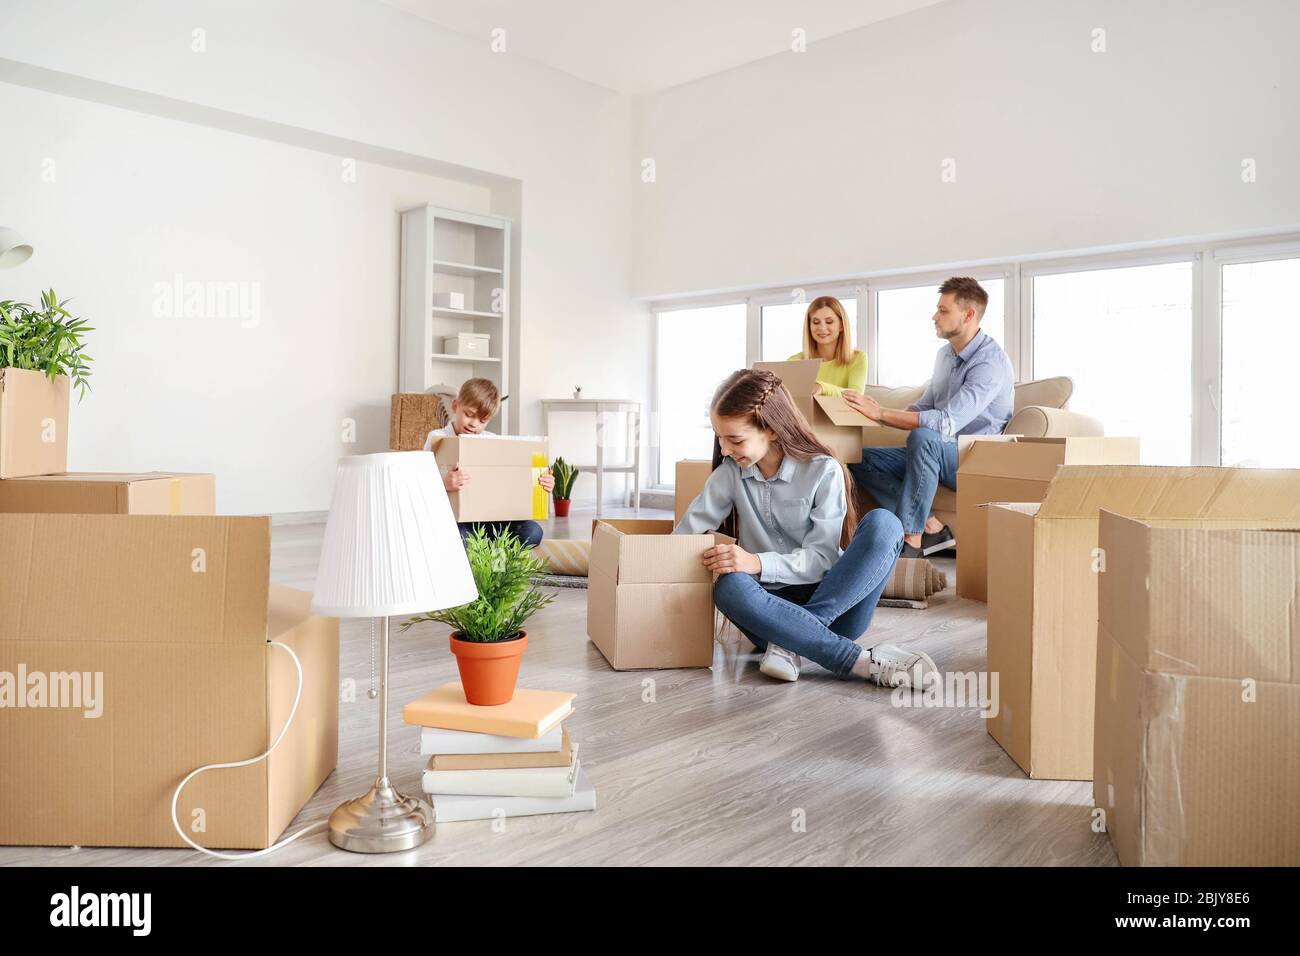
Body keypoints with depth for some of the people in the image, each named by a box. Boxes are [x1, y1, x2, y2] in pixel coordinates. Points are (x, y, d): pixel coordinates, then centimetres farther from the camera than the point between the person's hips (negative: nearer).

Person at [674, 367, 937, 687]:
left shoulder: (824, 472, -6)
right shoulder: (731, 471, 4)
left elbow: (822, 558, -12)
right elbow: (687, 531, 4)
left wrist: (759, 562, -26)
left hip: (833, 602, -1)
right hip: (770, 605, 1)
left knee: (883, 524, -27)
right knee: (729, 587, -35)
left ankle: (790, 642, -30)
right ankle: (864, 661, -35)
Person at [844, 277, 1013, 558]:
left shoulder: (991, 361, -18)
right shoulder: (946, 353, 12)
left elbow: (947, 423, -29)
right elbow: (924, 406, 19)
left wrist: (881, 414, -29)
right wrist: (881, 412, -1)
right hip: (938, 455, 9)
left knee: (923, 438, -38)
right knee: (860, 459, -7)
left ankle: (909, 540, -30)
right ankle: (930, 528, -15)